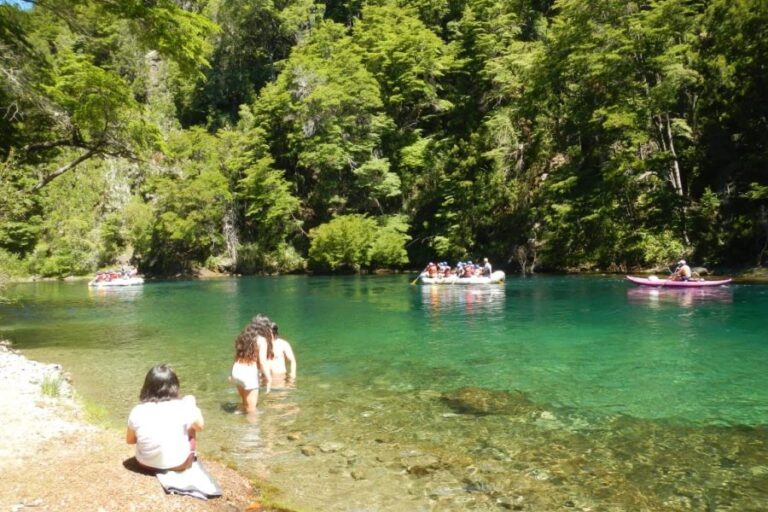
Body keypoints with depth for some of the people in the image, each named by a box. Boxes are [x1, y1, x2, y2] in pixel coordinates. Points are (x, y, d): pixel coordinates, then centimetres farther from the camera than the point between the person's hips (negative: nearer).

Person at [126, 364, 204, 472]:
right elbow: (200, 426, -1)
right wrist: (192, 406, 14)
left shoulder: (137, 412, -14)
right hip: (178, 463, -2)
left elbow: (130, 440, 3)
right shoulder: (182, 407, -20)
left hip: (146, 463, 3)